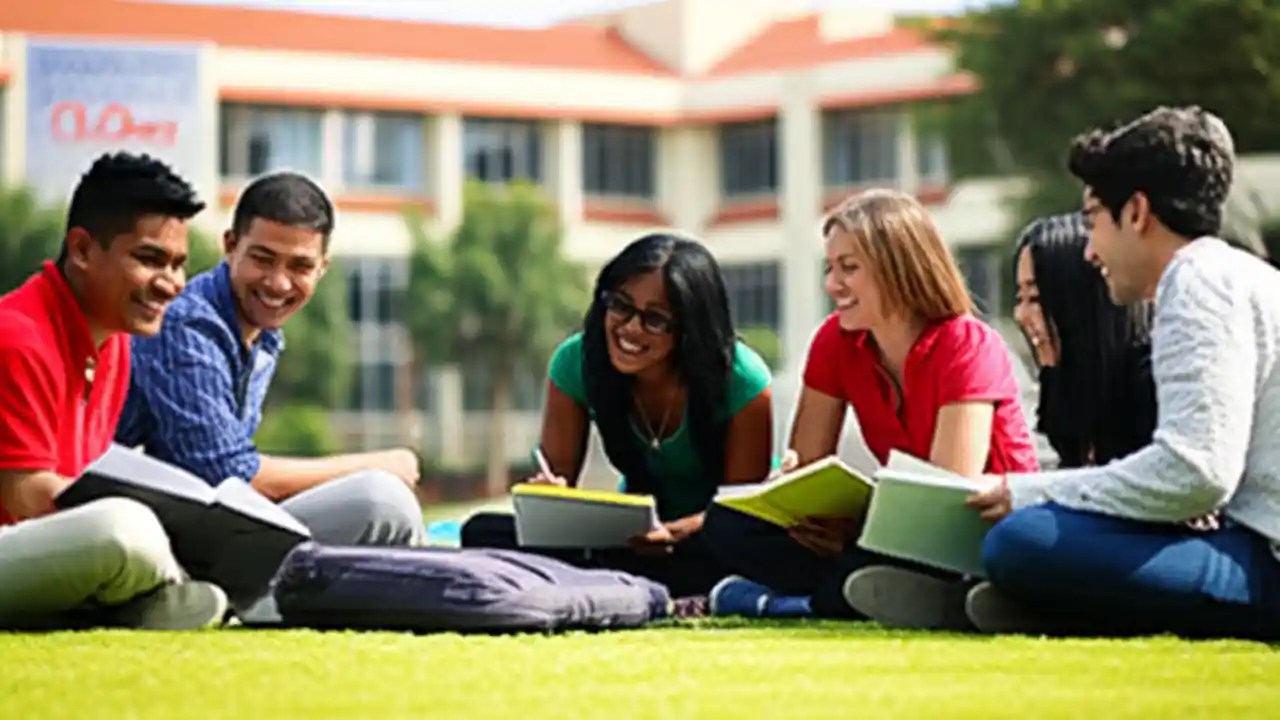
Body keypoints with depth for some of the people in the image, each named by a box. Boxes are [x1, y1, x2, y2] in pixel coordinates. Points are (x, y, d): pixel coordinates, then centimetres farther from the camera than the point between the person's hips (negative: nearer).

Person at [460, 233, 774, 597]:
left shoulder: (742, 380, -19)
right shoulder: (576, 362, -10)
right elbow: (556, 475, -5)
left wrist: (673, 533, -37)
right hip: (638, 534, 4)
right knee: (484, 531, -17)